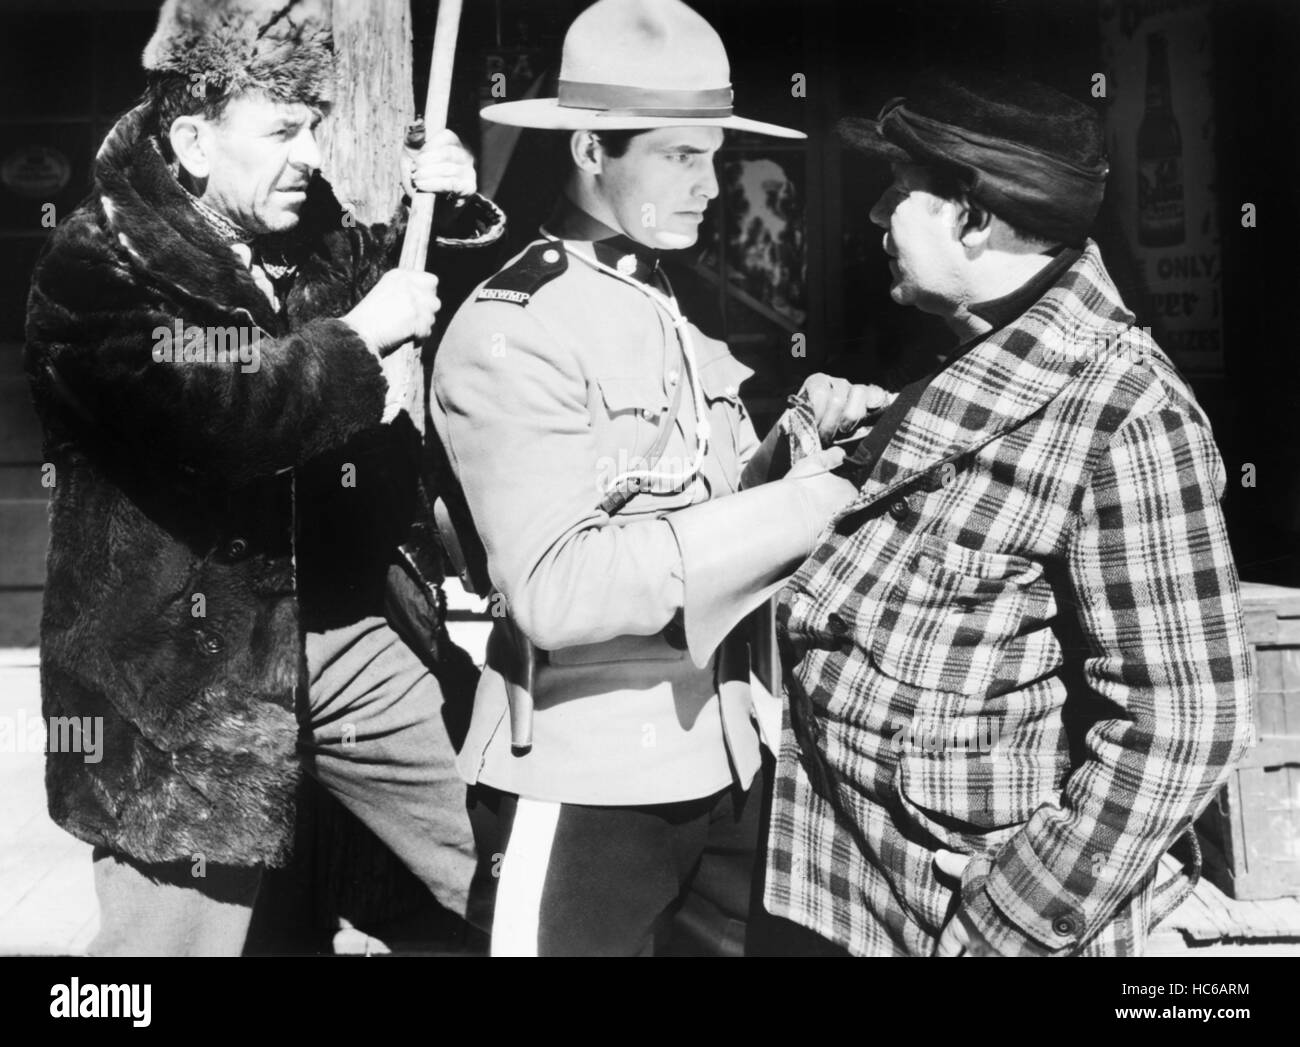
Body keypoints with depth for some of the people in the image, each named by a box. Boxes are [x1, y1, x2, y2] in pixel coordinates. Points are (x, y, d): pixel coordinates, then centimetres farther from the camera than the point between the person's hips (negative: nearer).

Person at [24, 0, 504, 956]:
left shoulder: (318, 232, 6)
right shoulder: (96, 268, -10)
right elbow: (204, 421, -28)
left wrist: (442, 222, 0)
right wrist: (356, 337, -20)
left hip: (357, 629, 5)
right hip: (188, 662, -5)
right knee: (183, 933, 7)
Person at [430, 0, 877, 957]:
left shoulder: (676, 315, 9)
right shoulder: (511, 333, -14)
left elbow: (715, 509, 9)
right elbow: (557, 588, -26)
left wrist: (811, 440, -9)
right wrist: (804, 502, -26)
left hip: (718, 759, 7)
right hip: (584, 782, -7)